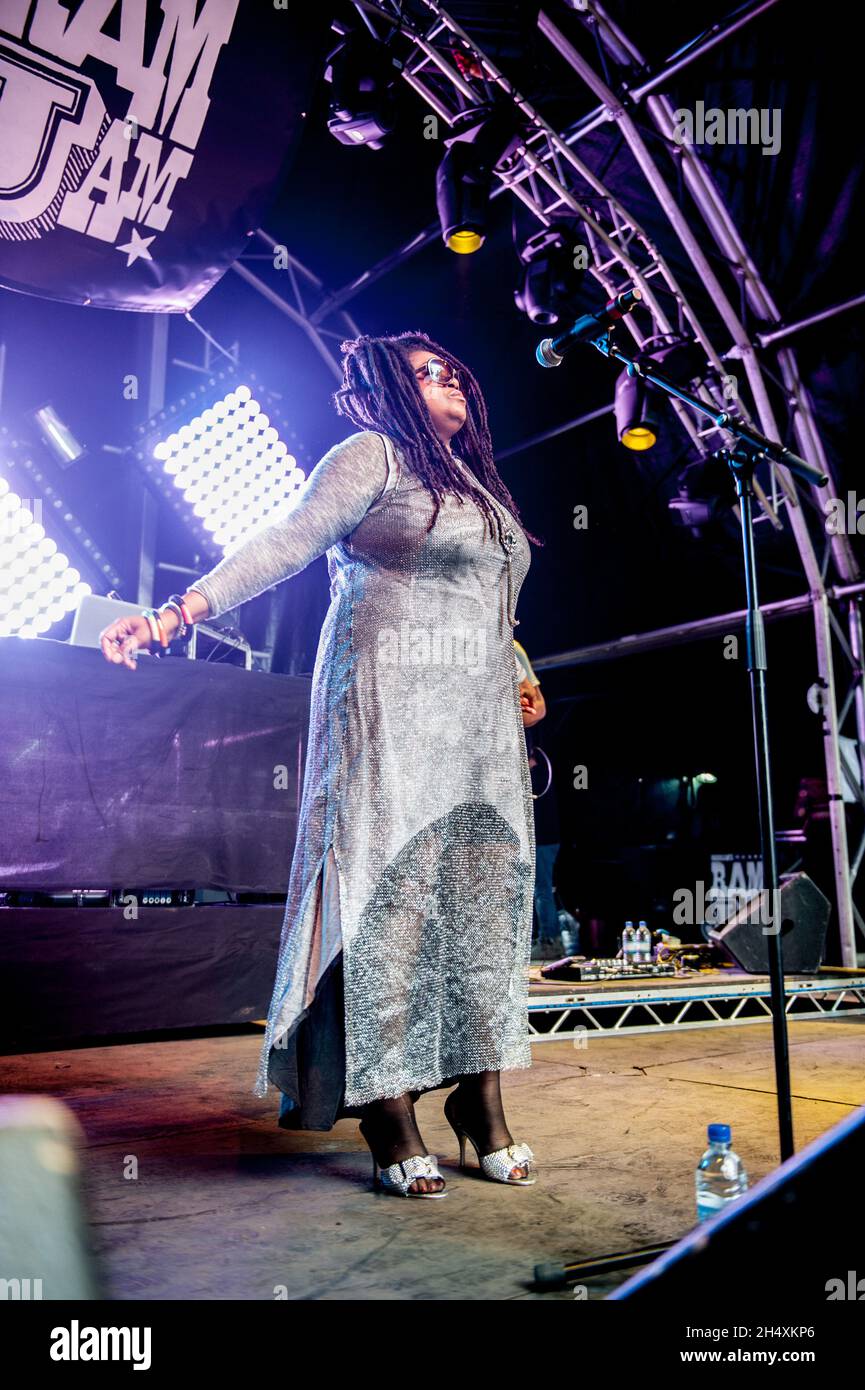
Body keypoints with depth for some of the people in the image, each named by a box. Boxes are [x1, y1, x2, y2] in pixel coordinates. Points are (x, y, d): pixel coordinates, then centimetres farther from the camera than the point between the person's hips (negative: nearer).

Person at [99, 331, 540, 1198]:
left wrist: (516, 686, 22)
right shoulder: (375, 454, 4)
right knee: (388, 889, -9)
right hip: (388, 703, -8)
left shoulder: (477, 484, 27)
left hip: (481, 717, 8)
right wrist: (184, 609, -20)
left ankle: (483, 1107, 8)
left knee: (485, 893, 2)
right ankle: (391, 1121, -2)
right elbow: (291, 540, -9)